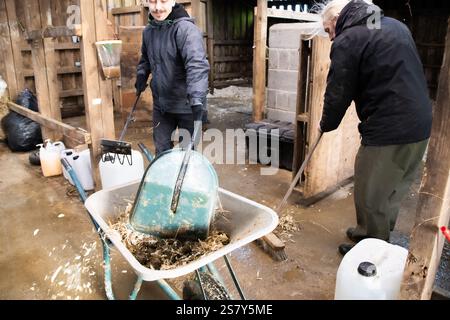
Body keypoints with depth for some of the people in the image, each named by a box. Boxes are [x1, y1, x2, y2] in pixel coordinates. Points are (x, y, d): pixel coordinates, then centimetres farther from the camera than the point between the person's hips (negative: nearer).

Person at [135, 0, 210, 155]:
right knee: (161, 149, 17)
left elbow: (196, 64, -33)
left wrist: (197, 99, -45)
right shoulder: (148, 31, 5)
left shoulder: (185, 29, -19)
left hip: (186, 105, -6)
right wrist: (141, 76, 6)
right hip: (160, 104, 6)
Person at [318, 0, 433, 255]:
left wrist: (326, 125, 9)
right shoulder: (395, 25, 17)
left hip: (387, 131, -9)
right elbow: (411, 74, 20)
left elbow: (338, 93, -7)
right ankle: (380, 235, 38)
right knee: (395, 191, 21)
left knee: (371, 196, 7)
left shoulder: (347, 40, -9)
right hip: (420, 126, 9)